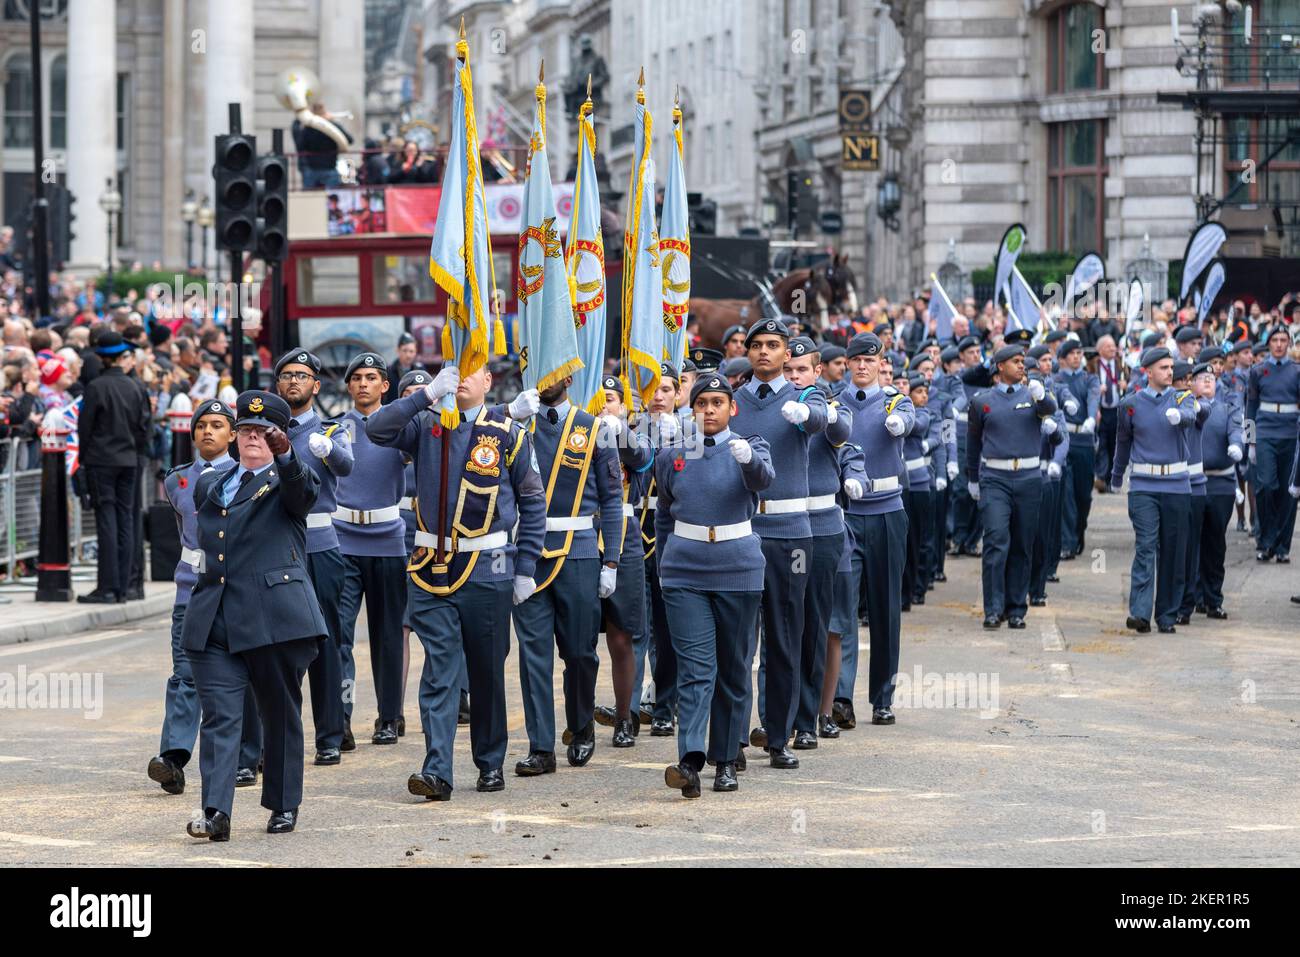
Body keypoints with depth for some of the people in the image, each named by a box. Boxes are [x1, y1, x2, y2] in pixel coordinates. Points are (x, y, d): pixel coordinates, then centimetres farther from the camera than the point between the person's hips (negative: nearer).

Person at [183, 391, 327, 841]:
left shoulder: (288, 480, 4)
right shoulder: (210, 484, 20)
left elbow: (303, 492, -21)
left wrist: (284, 454, -39)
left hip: (275, 616, -4)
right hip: (212, 619, 4)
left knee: (280, 715, 6)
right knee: (219, 715, -7)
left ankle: (284, 806, 18)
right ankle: (216, 812, -15)